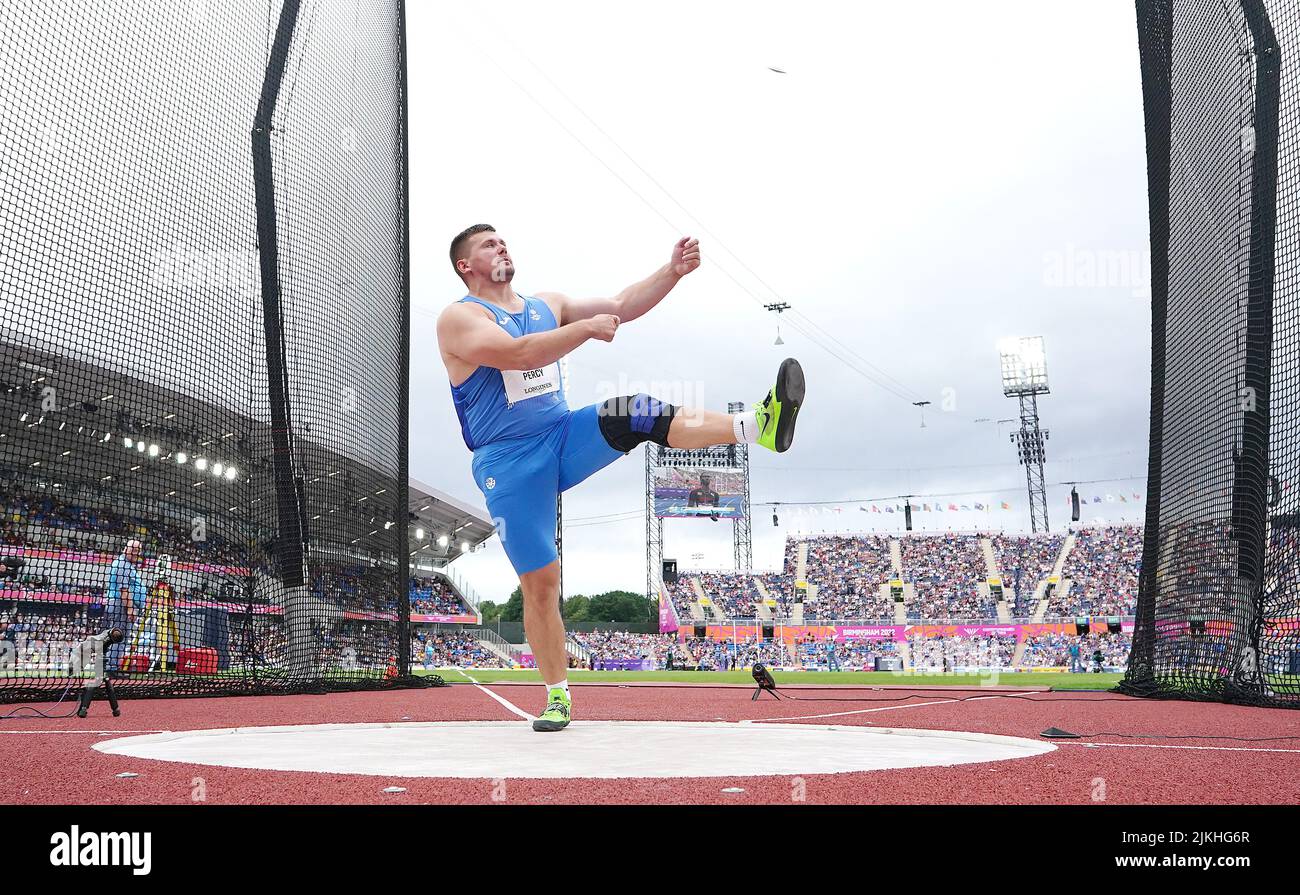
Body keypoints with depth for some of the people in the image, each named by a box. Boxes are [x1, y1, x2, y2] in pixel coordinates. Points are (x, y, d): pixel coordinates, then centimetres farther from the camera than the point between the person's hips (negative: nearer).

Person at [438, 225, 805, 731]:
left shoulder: (547, 306, 14)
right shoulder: (458, 319, -6)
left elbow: (621, 307, 8)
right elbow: (515, 354, -24)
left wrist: (672, 272, -6)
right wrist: (586, 328, -25)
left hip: (565, 439, 4)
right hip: (509, 464, -4)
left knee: (636, 416, -24)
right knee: (539, 583, -3)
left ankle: (759, 425, -41)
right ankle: (557, 698, 11)